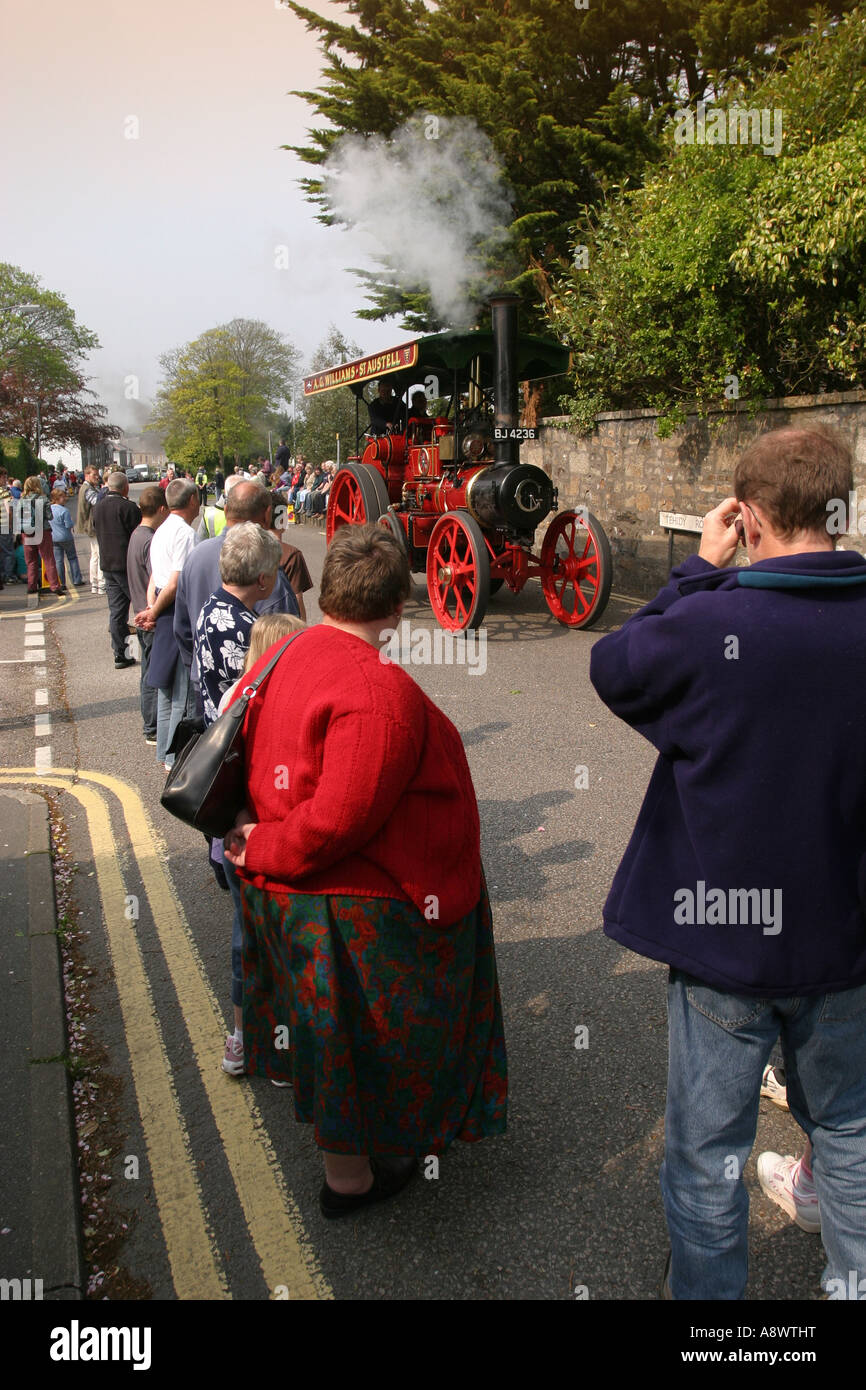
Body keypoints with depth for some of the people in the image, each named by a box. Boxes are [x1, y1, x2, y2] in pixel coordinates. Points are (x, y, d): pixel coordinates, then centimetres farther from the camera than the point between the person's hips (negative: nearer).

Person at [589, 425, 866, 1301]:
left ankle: (703, 1290, 34)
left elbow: (613, 668, -4)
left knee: (707, 1147, 16)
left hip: (723, 940, -4)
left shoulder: (711, 624, -23)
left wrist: (699, 570, -3)